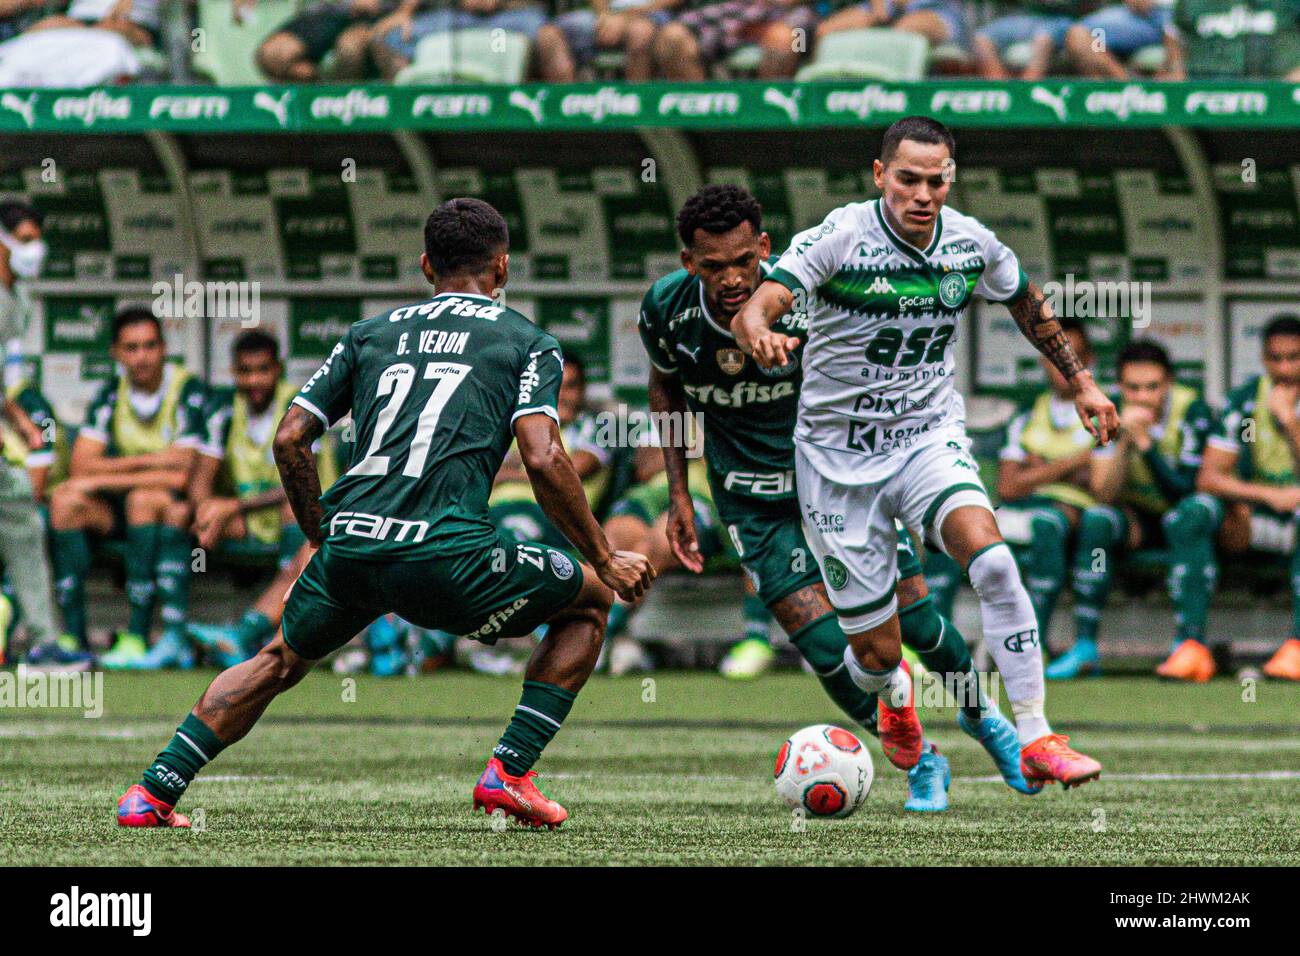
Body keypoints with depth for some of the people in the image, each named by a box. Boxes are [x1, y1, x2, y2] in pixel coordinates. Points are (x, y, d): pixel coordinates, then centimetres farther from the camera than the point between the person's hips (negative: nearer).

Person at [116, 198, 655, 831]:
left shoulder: (371, 333, 22)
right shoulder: (528, 342, 12)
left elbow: (289, 440, 17)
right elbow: (543, 460, -3)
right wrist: (605, 559, 7)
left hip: (347, 548, 4)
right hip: (446, 554, -4)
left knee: (280, 660, 31)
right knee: (589, 598, 21)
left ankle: (151, 794, 19)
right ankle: (508, 774, 10)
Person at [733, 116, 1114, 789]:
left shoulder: (972, 245, -4)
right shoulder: (839, 239, -16)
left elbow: (1029, 306, 18)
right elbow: (753, 310, -28)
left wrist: (1081, 380, 20)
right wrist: (761, 337, -51)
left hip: (930, 437, 2)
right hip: (838, 453, -2)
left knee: (991, 559, -28)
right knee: (878, 652, 0)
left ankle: (1036, 740, -23)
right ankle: (889, 693, 41)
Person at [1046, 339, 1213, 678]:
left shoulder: (1192, 413, -17)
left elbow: (1185, 491, -24)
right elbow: (1104, 494, -13)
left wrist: (1145, 443, -29)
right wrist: (1124, 442, -27)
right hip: (1137, 517, 3)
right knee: (1095, 519, -26)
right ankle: (1085, 647, -28)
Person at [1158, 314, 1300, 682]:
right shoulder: (1244, 400, 3)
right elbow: (1208, 478, -5)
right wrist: (1270, 495, -19)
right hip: (1253, 519, 3)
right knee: (1191, 513, -26)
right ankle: (1191, 645, -33)